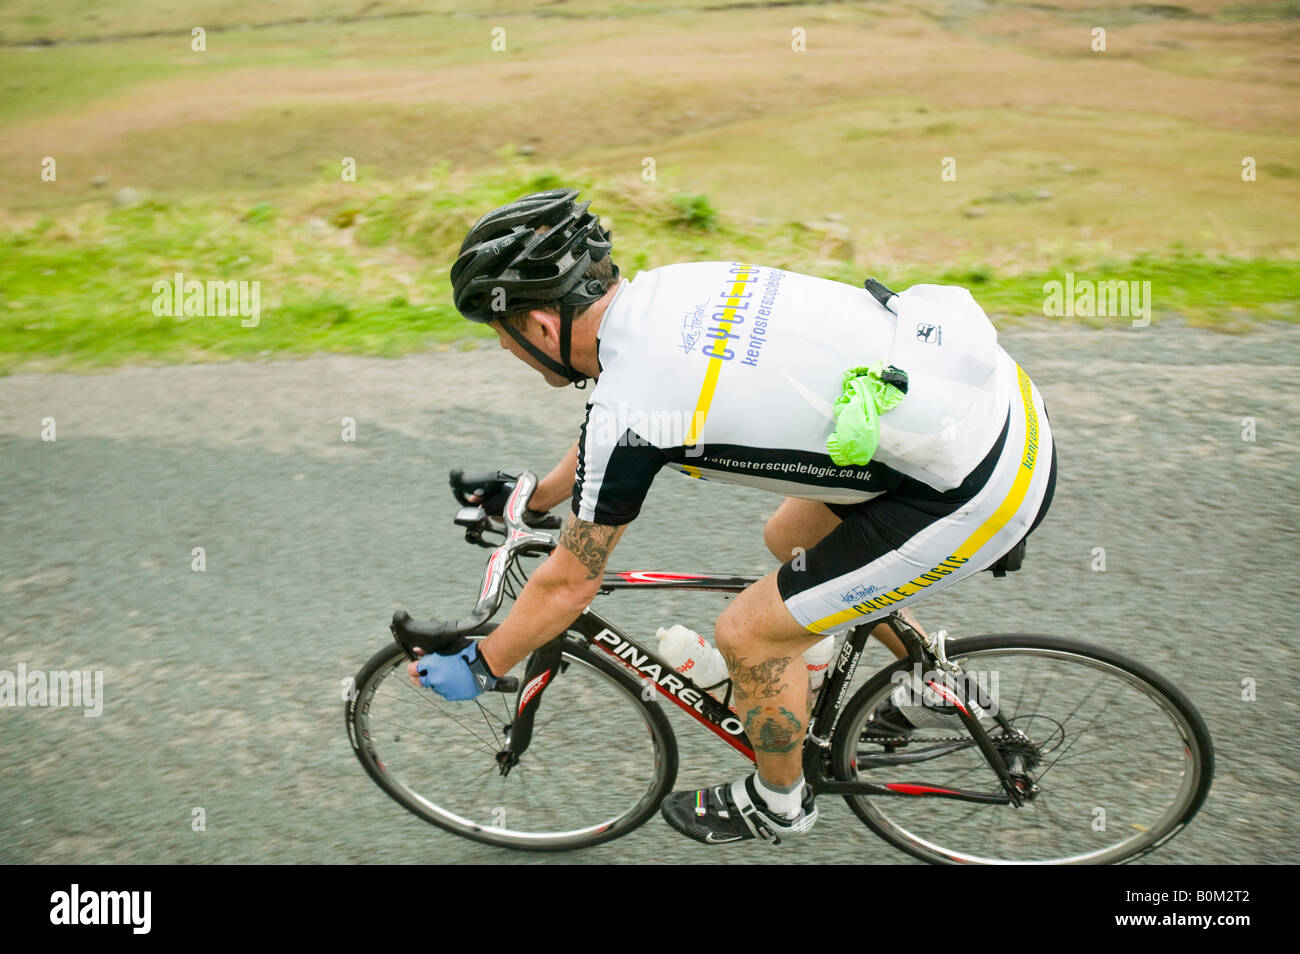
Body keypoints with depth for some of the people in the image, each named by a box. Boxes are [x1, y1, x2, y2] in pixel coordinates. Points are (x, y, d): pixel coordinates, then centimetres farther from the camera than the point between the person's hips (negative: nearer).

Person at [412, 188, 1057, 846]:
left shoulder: (631, 416, -18)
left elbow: (569, 583, -5)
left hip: (982, 487, -9)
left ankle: (778, 805, 32)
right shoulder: (666, 287, 6)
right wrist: (535, 497, 35)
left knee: (748, 636, 3)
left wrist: (478, 668, 12)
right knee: (788, 538, 25)